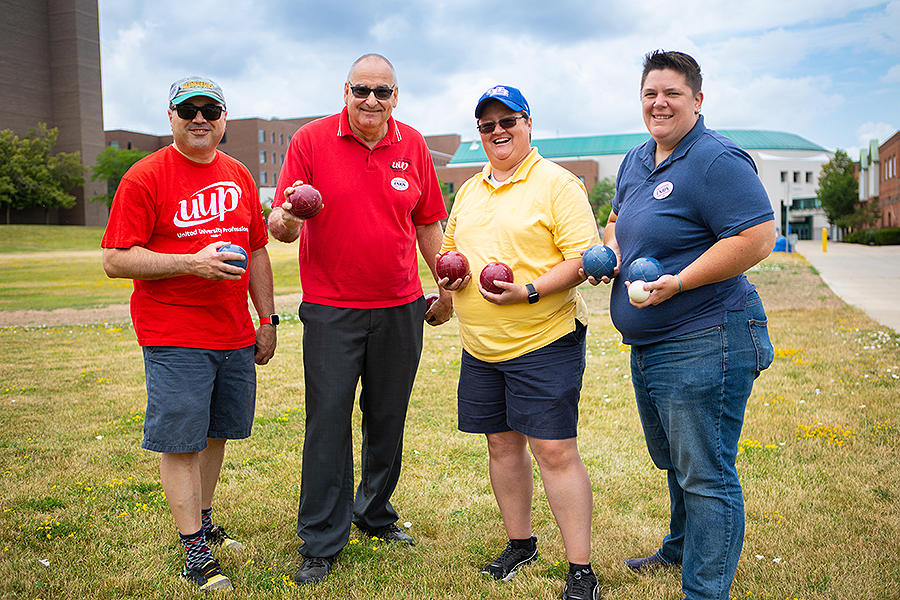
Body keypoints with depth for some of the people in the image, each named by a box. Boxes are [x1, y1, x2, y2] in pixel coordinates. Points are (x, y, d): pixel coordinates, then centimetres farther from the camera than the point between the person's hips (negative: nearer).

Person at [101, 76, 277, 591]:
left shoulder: (239, 176, 11)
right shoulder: (144, 177, -6)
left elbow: (257, 253, 17)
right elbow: (115, 260, -11)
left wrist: (267, 319, 14)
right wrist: (192, 263, -21)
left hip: (236, 336, 6)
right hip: (175, 339, -5)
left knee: (216, 433, 14)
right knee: (181, 441, -1)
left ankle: (205, 524, 31)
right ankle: (196, 553, 9)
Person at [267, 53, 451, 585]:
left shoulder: (412, 144, 6)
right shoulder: (311, 140, -4)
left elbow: (428, 221, 14)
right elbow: (281, 223, -6)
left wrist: (445, 286, 11)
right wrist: (287, 220, -29)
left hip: (400, 308, 4)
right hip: (331, 310, -3)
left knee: (388, 418, 13)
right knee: (328, 420, -3)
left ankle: (376, 515, 32)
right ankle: (321, 543, 8)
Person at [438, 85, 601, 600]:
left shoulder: (558, 184, -6)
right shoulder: (470, 190, 15)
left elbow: (584, 258, -12)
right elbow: (449, 246, 27)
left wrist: (529, 291, -23)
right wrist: (448, 273, 4)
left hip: (546, 341, -7)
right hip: (481, 345, 7)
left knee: (555, 450, -7)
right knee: (502, 442, 14)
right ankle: (520, 544, 32)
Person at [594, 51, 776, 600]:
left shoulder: (717, 160, -15)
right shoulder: (636, 161, 13)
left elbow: (758, 239, -23)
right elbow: (620, 219, 29)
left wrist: (679, 281, -24)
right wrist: (609, 253, 6)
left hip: (705, 345, -9)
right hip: (649, 346, 10)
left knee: (706, 474, -2)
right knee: (674, 461, 25)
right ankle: (681, 548, 46)